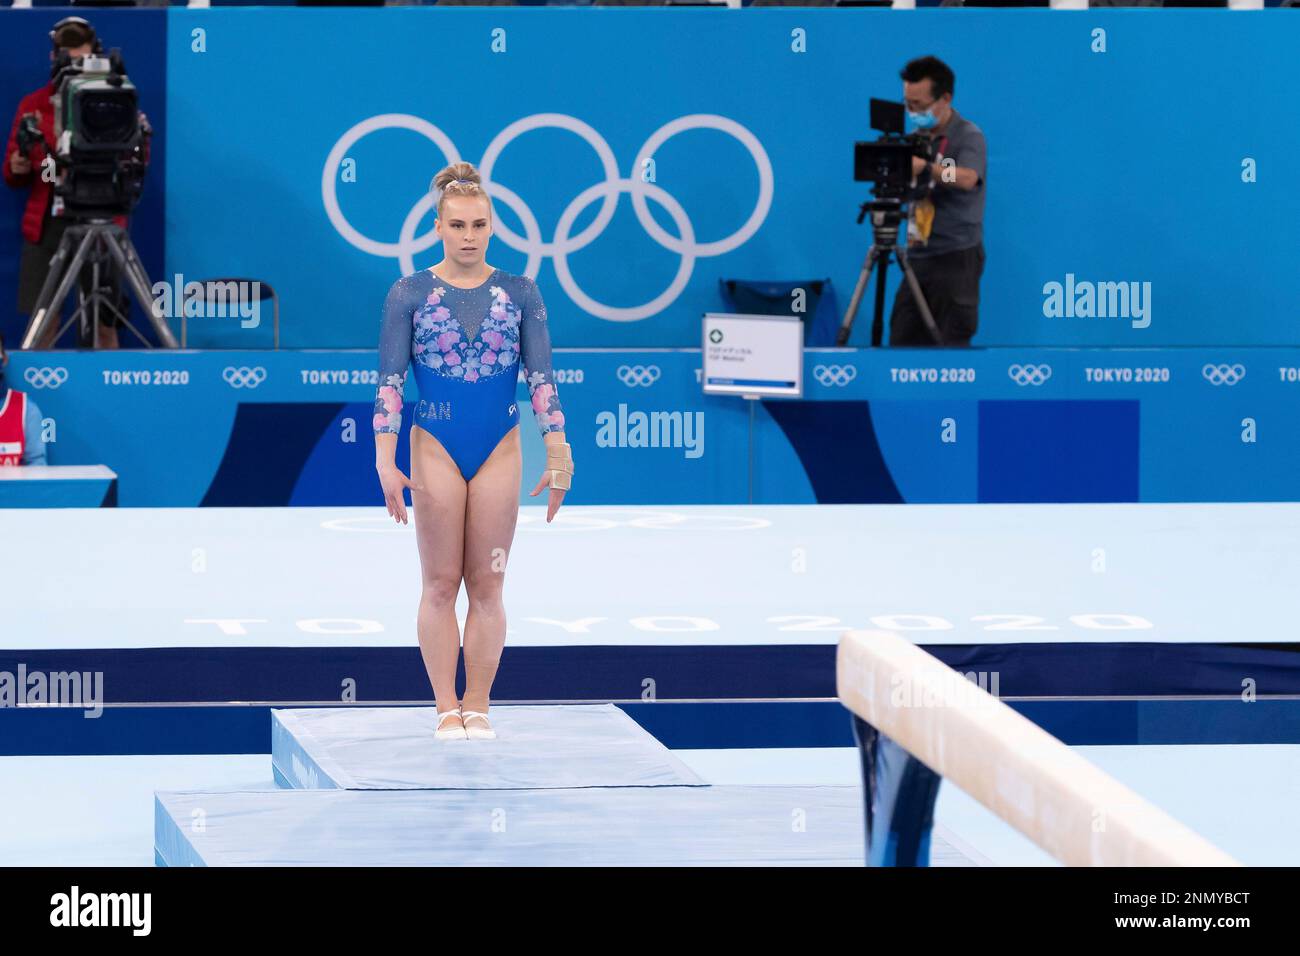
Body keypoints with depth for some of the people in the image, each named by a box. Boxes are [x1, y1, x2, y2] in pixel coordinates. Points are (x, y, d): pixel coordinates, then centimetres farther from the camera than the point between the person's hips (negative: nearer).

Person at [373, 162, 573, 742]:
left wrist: (557, 455, -5)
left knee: (487, 586, 3)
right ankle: (446, 710, 6)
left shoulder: (519, 294, 3)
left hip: (498, 451, 1)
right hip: (436, 449, -1)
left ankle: (477, 708, 9)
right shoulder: (409, 295, -2)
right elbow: (389, 382, -4)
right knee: (441, 584, 1)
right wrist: (387, 462, -11)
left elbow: (541, 377, 2)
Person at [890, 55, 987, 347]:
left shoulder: (968, 136, -7)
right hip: (918, 256, 6)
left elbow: (967, 179, -27)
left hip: (956, 258, -6)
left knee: (950, 344, -6)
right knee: (902, 341, 3)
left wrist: (925, 167, -40)